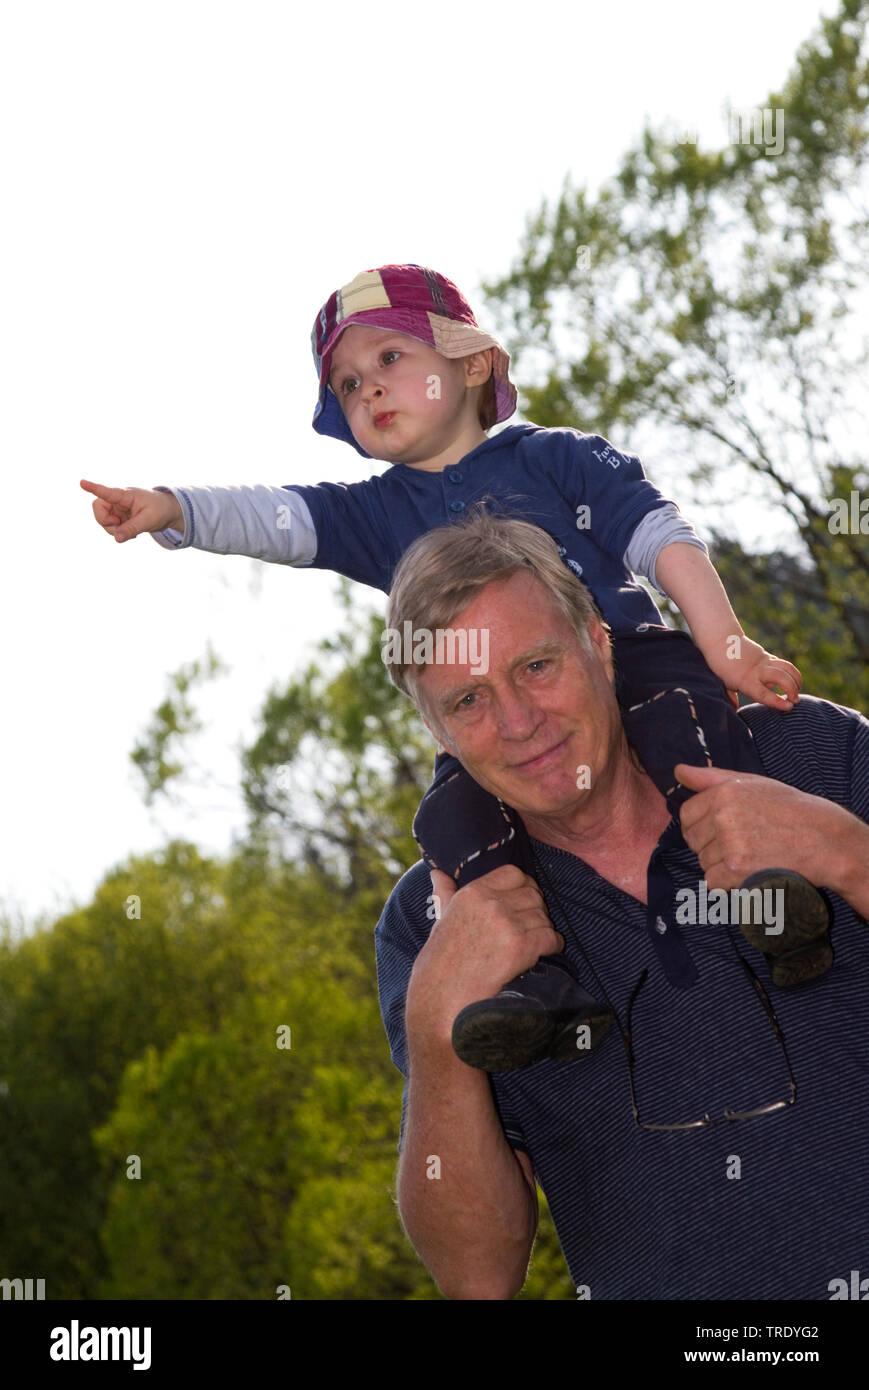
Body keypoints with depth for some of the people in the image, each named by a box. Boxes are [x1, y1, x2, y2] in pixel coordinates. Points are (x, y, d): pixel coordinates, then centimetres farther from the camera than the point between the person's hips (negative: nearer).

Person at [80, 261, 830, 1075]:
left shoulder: (550, 457, 12)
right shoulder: (377, 513, 20)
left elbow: (658, 536, 4)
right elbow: (273, 518, 3)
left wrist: (725, 646, -10)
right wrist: (170, 509, -17)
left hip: (628, 654, -2)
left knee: (678, 709, -35)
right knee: (453, 808, -26)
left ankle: (756, 874, -41)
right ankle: (544, 982, -36)